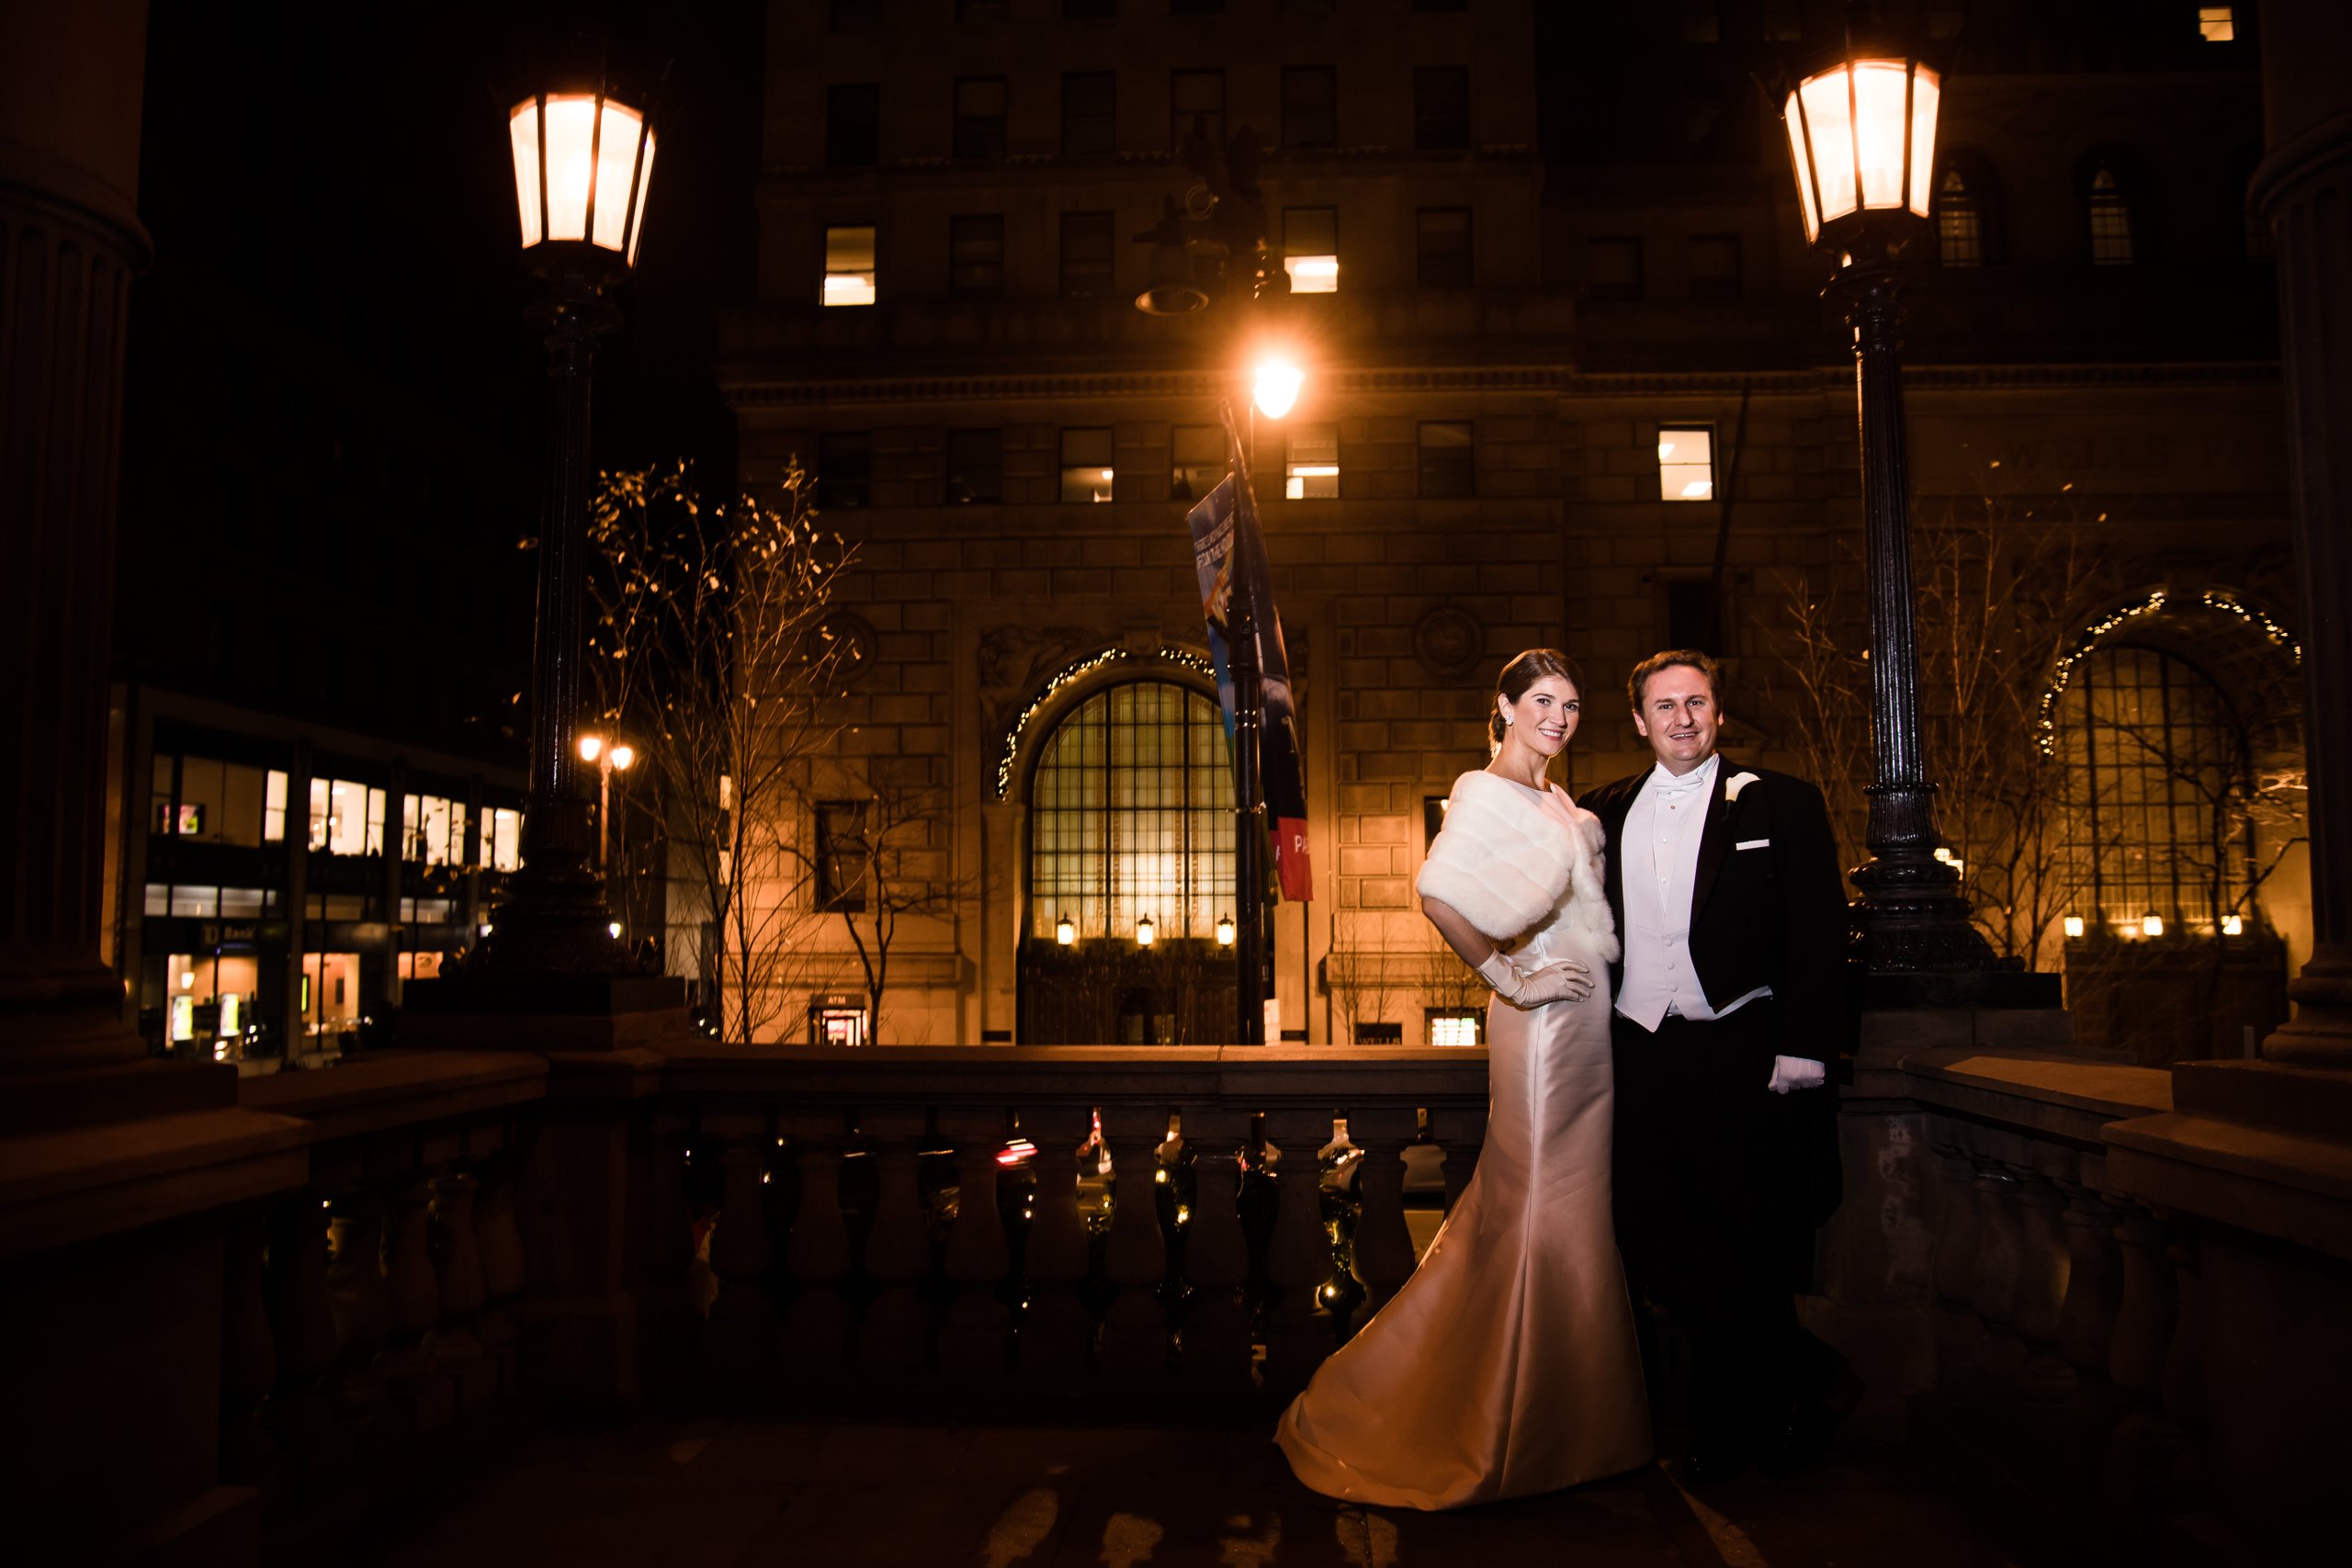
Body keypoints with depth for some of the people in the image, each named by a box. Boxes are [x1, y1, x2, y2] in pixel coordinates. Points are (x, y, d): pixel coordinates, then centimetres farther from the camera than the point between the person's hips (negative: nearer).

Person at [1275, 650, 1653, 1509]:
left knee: (1571, 1207, 14)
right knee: (1545, 1215, -2)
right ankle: (1525, 1434, 13)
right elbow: (1439, 895, -27)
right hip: (1542, 1020, -9)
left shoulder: (1557, 802, 17)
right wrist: (1508, 978, -19)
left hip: (1588, 1019, 9)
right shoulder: (1485, 791, -11)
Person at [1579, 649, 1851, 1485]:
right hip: (1638, 1056, 4)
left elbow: (1818, 936, -3)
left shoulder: (1782, 803, 2)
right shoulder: (1607, 811, 12)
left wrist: (1801, 1052, -10)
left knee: (1745, 1248, 2)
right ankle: (1794, 1376, 24)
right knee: (1651, 1241, 4)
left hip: (1741, 1054, -3)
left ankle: (1730, 1423, 26)